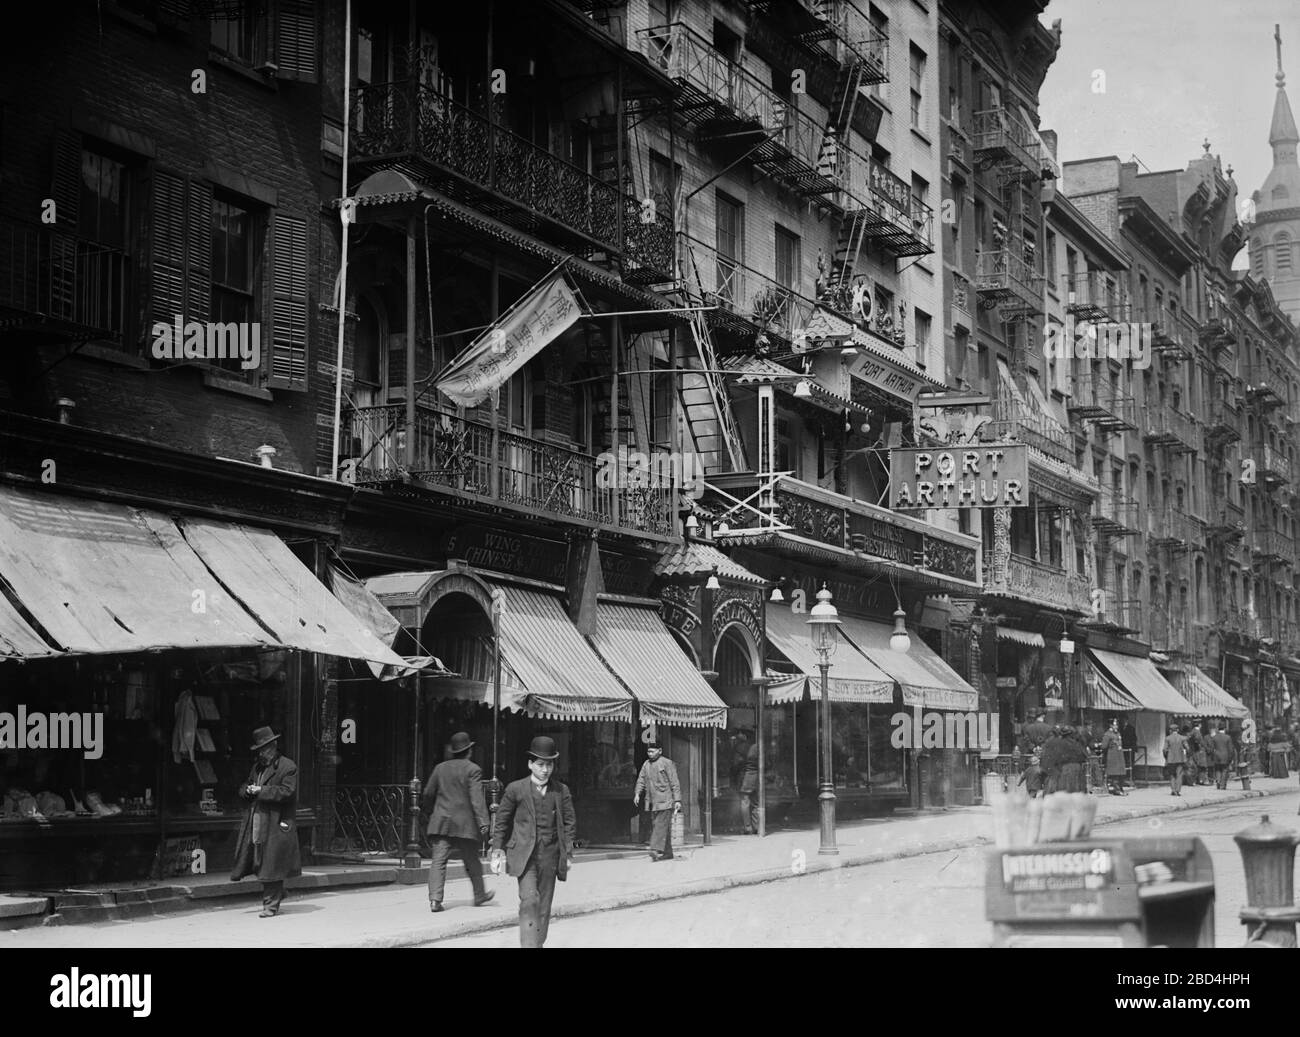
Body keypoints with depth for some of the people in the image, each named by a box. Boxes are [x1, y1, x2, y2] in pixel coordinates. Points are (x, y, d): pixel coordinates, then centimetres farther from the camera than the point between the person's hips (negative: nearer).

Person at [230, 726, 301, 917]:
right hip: (255, 822, 8)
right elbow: (245, 786, 25)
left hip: (276, 824, -7)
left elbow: (286, 792, -15)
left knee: (272, 864, -5)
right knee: (259, 862, 9)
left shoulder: (288, 767, -6)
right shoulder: (257, 766, 19)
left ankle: (271, 905, 2)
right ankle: (276, 894, 29)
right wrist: (247, 790, 0)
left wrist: (261, 791, -17)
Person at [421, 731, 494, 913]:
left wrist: (429, 811, 31)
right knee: (472, 860, 12)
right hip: (465, 824, -3)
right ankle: (479, 895, 26)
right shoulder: (473, 770, -4)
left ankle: (435, 898, -16)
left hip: (441, 822, 3)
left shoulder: (440, 768, 9)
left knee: (438, 860, -3)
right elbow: (477, 798, -13)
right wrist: (483, 821, -15)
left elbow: (428, 794, 14)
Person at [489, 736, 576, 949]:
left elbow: (569, 823, 11)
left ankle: (539, 943, 19)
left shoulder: (561, 791, 8)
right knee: (529, 901, -17)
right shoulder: (515, 789, 3)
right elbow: (502, 821, 8)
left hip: (550, 856, 3)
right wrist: (497, 850, 5)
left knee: (544, 905, 7)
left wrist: (568, 853, 4)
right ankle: (528, 944, -20)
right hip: (524, 855, -3)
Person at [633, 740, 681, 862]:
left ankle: (656, 850, -23)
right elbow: (641, 781, 16)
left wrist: (677, 800, -10)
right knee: (655, 825, 7)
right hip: (652, 802, 7)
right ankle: (667, 853, 13)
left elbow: (675, 783, -5)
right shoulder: (646, 764, 15)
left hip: (665, 801, -7)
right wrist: (637, 793, -1)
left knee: (661, 825, -15)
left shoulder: (667, 763, -4)